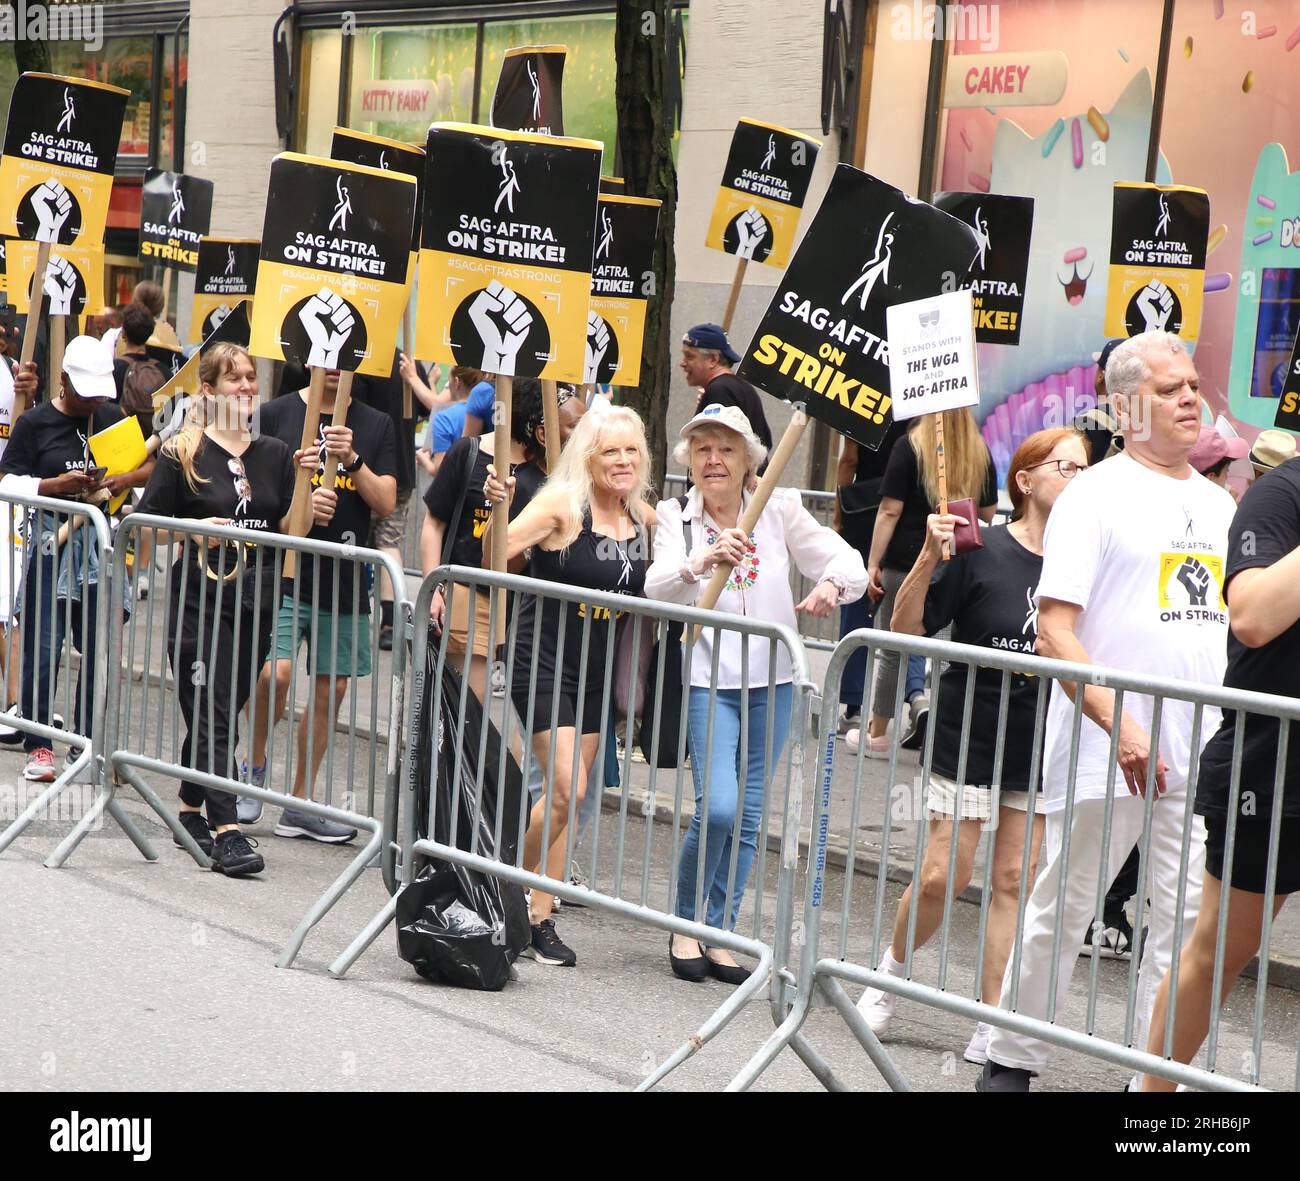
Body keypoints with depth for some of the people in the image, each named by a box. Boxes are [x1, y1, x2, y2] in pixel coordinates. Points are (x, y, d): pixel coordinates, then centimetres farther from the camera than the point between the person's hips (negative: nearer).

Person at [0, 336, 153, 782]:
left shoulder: (112, 418, 10)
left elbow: (152, 465, 15)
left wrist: (126, 480, -6)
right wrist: (60, 484, -17)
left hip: (100, 545, 3)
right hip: (52, 543, -3)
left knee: (100, 648, 5)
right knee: (43, 649, -3)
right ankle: (38, 745, 8)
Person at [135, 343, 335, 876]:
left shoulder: (275, 453, 13)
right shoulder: (183, 452, -1)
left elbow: (285, 528, 13)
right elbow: (146, 521, -1)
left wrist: (310, 513, -7)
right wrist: (194, 531, -17)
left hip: (256, 598, 5)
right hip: (198, 597, -4)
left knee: (220, 712, 12)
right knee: (213, 716, -8)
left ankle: (190, 810, 27)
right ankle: (227, 831, -11)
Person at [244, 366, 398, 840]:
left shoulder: (376, 426, 9)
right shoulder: (274, 415, 3)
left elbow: (386, 503, 3)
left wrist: (352, 459, -13)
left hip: (345, 579, 3)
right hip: (285, 572, -3)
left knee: (330, 690, 7)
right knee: (275, 673, -19)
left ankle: (301, 803, 19)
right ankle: (254, 761, 9)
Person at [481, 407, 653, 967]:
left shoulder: (643, 518, 5)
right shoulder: (562, 505, -13)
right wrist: (495, 508, -39)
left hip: (596, 671, 6)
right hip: (544, 662, -6)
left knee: (569, 797, 8)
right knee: (566, 790, -15)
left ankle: (540, 918, 17)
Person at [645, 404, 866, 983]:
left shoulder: (780, 510, 0)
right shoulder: (674, 517, -3)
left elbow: (849, 562, -5)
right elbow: (656, 589, -21)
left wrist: (830, 585, -29)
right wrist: (700, 564, -42)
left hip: (772, 682, 3)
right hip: (708, 681, -3)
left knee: (748, 816, 8)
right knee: (718, 808, -16)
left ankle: (721, 930, 22)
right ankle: (685, 924, 6)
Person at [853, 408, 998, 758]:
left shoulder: (909, 446, -8)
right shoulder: (980, 453, 3)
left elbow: (890, 510, -11)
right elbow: (988, 515, 11)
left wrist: (874, 564, -7)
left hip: (905, 561, -3)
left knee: (893, 650, 7)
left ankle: (877, 735, 15)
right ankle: (920, 698, -7)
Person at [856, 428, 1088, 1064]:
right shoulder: (981, 551, -10)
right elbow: (905, 630, -10)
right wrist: (930, 556, -23)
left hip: (1042, 749, 3)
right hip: (969, 737, -3)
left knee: (1014, 880, 5)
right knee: (941, 876, -2)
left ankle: (991, 1022, 14)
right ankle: (893, 969, 26)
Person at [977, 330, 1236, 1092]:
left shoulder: (1219, 503, 14)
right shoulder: (1096, 494, -4)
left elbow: (1240, 622, 21)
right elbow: (1054, 635, -12)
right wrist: (1121, 726, -22)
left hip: (1202, 757, 5)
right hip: (1105, 753, -5)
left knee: (1187, 921, 6)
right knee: (1062, 911, 5)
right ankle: (1014, 1057, 20)